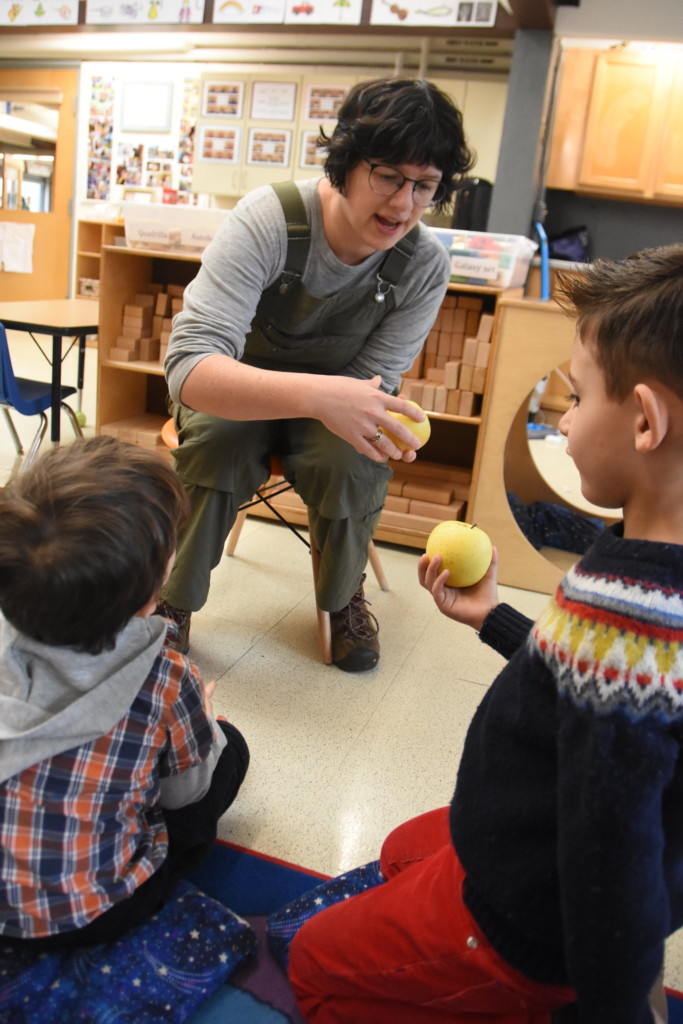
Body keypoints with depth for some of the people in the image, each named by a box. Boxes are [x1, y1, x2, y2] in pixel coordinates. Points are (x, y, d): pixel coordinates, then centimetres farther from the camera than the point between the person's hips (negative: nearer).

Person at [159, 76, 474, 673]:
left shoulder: (426, 266, -19)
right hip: (238, 393, -1)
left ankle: (343, 596, 2)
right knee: (212, 444, -33)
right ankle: (176, 600, -6)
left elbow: (369, 385, -12)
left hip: (328, 400, 2)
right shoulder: (269, 219, -28)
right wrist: (315, 393, -55)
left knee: (353, 461, -30)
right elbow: (190, 367, -40)